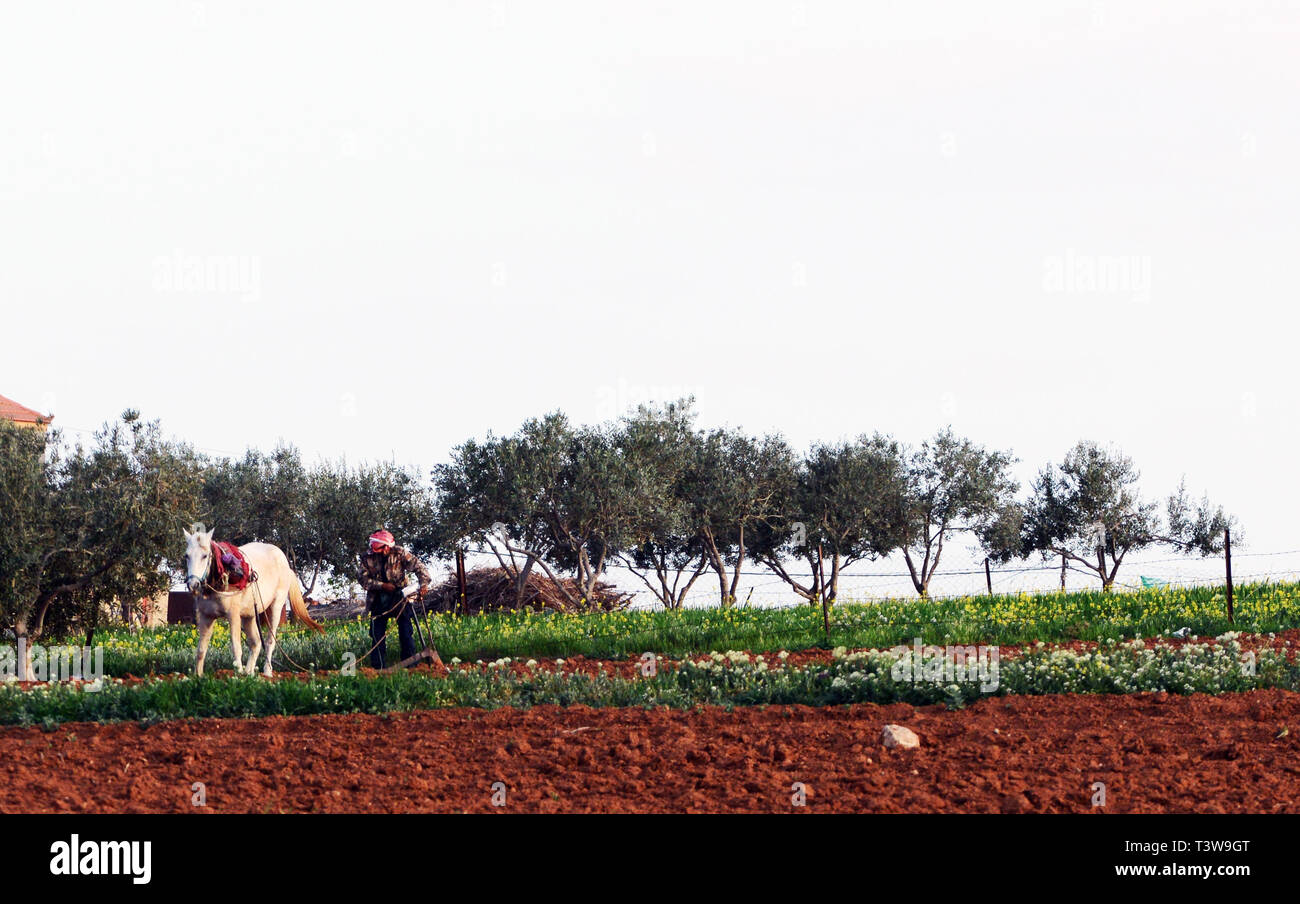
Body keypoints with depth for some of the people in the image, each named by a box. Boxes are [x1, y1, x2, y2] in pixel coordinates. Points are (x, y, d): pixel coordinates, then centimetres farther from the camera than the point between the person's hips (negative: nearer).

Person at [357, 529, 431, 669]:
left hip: (399, 596, -1)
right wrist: (382, 586, -19)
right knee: (377, 633, 1)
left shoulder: (400, 553, -11)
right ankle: (378, 667, 8)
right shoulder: (368, 558, -7)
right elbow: (362, 579, -7)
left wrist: (424, 583, -32)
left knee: (406, 631, -5)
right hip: (379, 599, 1)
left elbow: (418, 566, -15)